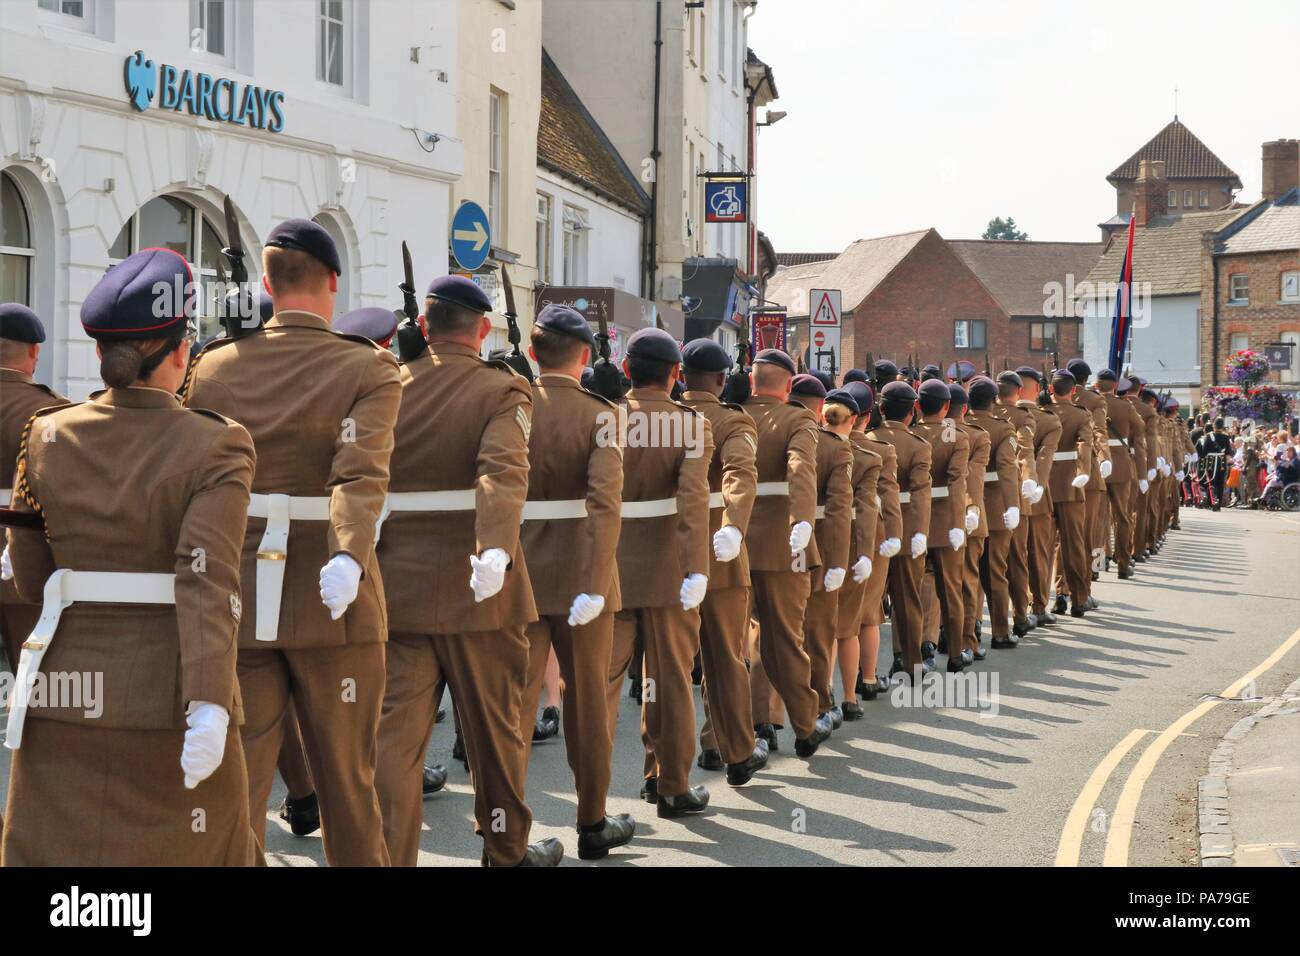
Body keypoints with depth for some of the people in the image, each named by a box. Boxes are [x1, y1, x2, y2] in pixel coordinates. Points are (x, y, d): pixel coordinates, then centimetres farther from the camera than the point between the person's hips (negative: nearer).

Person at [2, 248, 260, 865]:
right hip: (170, 696, -3)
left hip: (64, 694, 3)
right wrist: (210, 707, -28)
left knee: (50, 852, 3)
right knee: (205, 844, 14)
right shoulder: (216, 448, -9)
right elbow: (209, 583, -21)